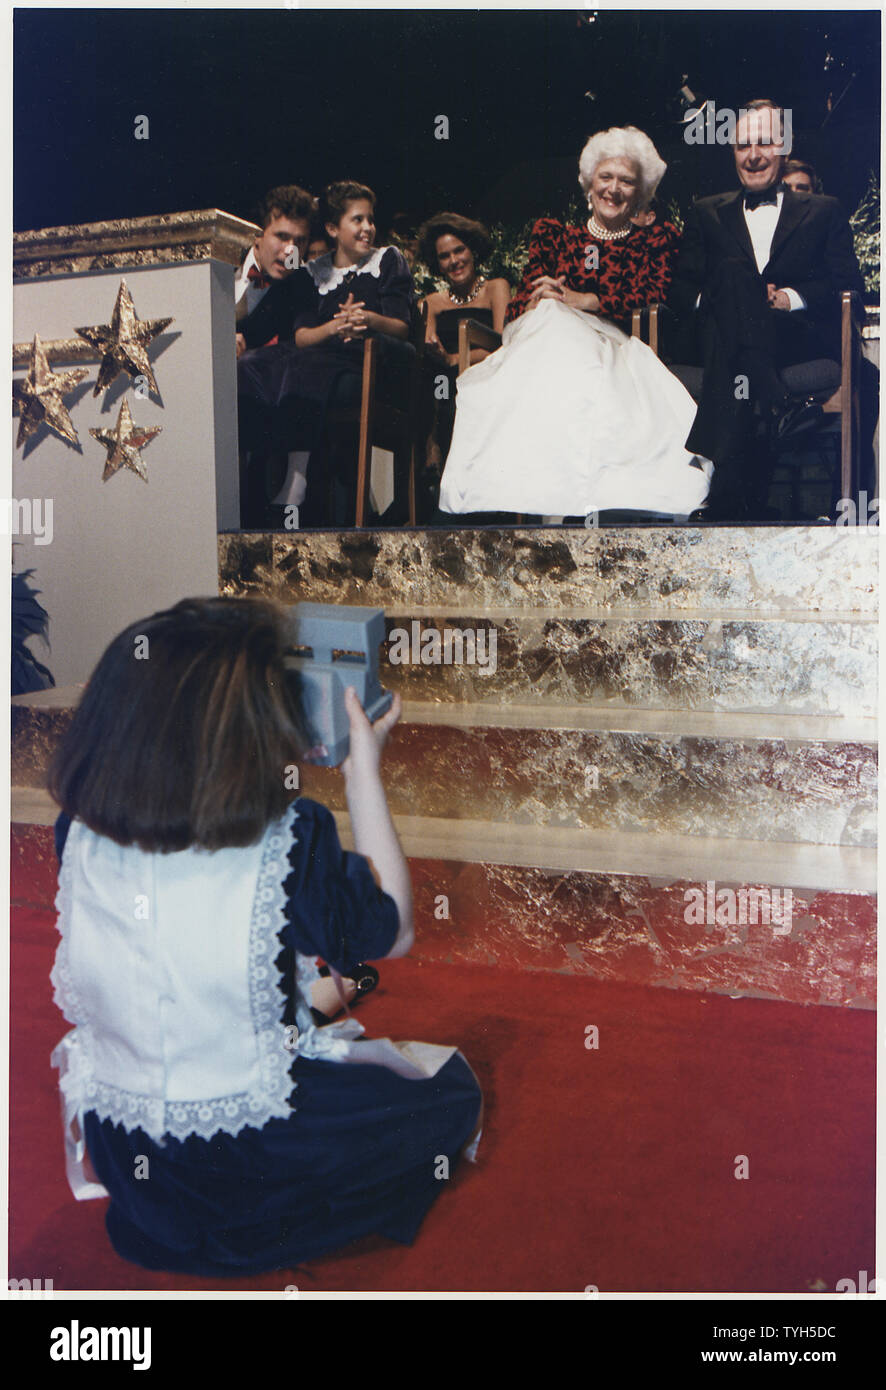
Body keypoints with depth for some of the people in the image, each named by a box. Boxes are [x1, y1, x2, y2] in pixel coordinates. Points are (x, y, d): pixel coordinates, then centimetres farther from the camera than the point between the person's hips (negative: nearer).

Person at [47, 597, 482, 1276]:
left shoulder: (79, 832, -13)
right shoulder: (289, 845, -27)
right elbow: (394, 930, -9)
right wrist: (365, 773, -6)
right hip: (242, 1171, -6)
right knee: (453, 1088, 16)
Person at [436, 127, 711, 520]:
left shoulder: (658, 238, 22)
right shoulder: (551, 234, 27)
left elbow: (655, 297, 2)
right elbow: (517, 307, 17)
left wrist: (581, 300, -8)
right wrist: (536, 307, -10)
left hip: (614, 352, -1)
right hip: (543, 344, 2)